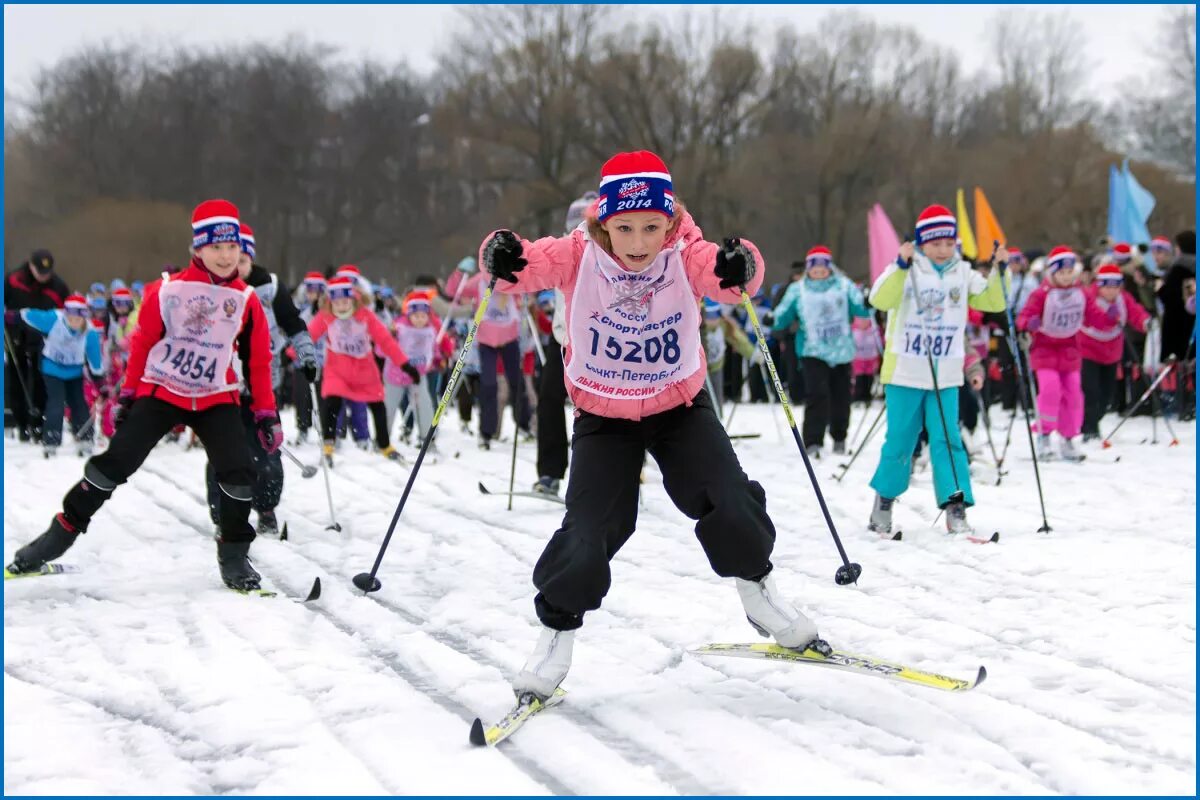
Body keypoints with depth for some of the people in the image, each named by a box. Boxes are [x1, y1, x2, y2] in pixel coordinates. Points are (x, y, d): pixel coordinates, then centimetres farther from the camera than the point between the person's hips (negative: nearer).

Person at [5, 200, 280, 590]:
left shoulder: (246, 300, -2)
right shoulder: (167, 291, -9)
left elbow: (259, 361, 4)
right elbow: (142, 344, 0)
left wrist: (267, 414, 3)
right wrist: (128, 396, 3)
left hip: (215, 399, 2)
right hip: (160, 392, -2)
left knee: (239, 472, -14)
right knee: (114, 465, -8)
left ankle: (234, 556, 5)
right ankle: (61, 533, 6)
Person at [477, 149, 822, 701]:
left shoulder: (687, 258, -21)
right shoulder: (577, 257, -20)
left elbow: (723, 275, -38)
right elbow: (527, 266, -32)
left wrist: (740, 268, -61)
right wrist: (501, 258, -54)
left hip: (682, 407, 1)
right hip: (603, 416, -1)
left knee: (731, 504, -9)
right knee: (589, 532, -10)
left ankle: (757, 591, 20)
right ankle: (558, 627, 14)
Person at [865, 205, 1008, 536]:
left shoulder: (963, 273, 7)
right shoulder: (906, 271, -8)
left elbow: (992, 302, 7)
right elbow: (880, 299, -24)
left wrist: (998, 270, -6)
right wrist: (901, 266, -36)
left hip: (946, 377, 3)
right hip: (905, 374, -3)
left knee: (947, 440, -6)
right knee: (899, 441, 4)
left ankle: (956, 508, -8)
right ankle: (884, 500, 23)